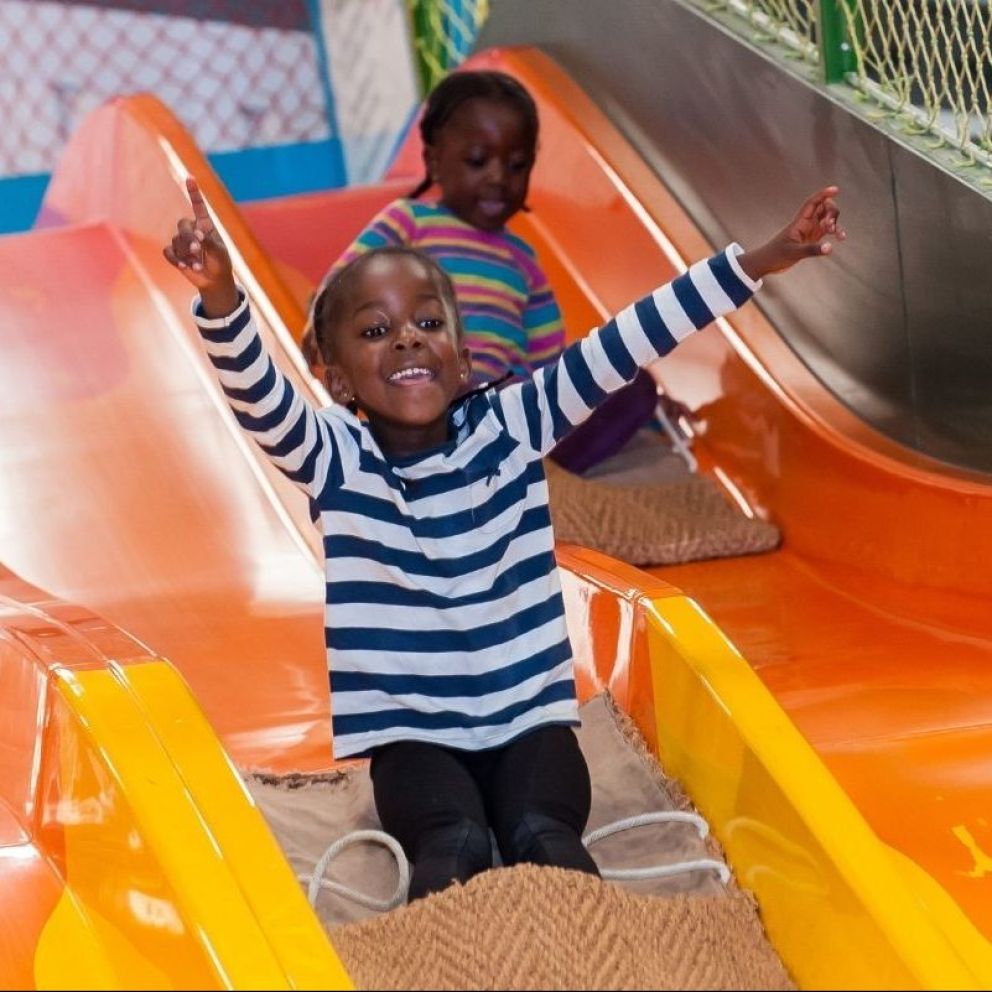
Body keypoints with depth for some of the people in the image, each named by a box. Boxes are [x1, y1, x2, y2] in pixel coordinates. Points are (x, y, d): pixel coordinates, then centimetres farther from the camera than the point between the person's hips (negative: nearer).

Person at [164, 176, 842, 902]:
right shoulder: (337, 460, -5)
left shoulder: (509, 427, 1)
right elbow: (259, 398, -25)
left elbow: (623, 346, -6)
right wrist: (221, 297, -47)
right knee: (455, 847, -30)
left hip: (530, 719, 2)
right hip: (412, 736, -2)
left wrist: (759, 263, -11)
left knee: (546, 838, -27)